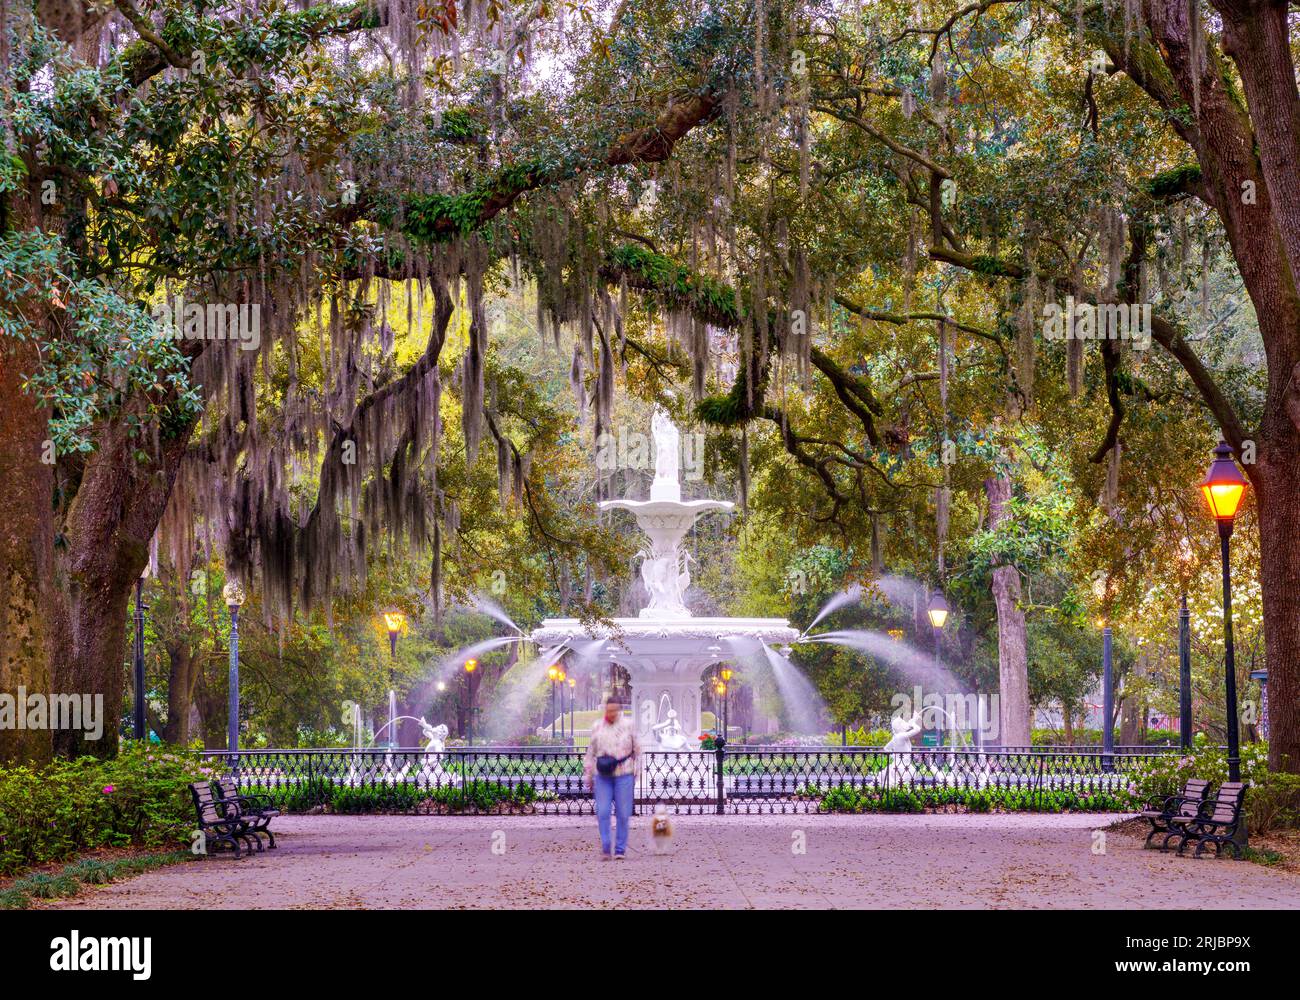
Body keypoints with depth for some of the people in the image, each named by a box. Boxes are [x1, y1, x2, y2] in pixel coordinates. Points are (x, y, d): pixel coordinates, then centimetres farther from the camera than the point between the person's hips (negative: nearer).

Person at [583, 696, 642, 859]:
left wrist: (636, 773, 8)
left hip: (624, 774, -1)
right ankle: (605, 848, 1)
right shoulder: (597, 726, 5)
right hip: (602, 775, 1)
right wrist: (588, 776, 11)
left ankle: (620, 850, 10)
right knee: (602, 812, -7)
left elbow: (637, 750, 8)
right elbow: (591, 752, 11)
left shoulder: (628, 725, 1)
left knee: (622, 814, 0)